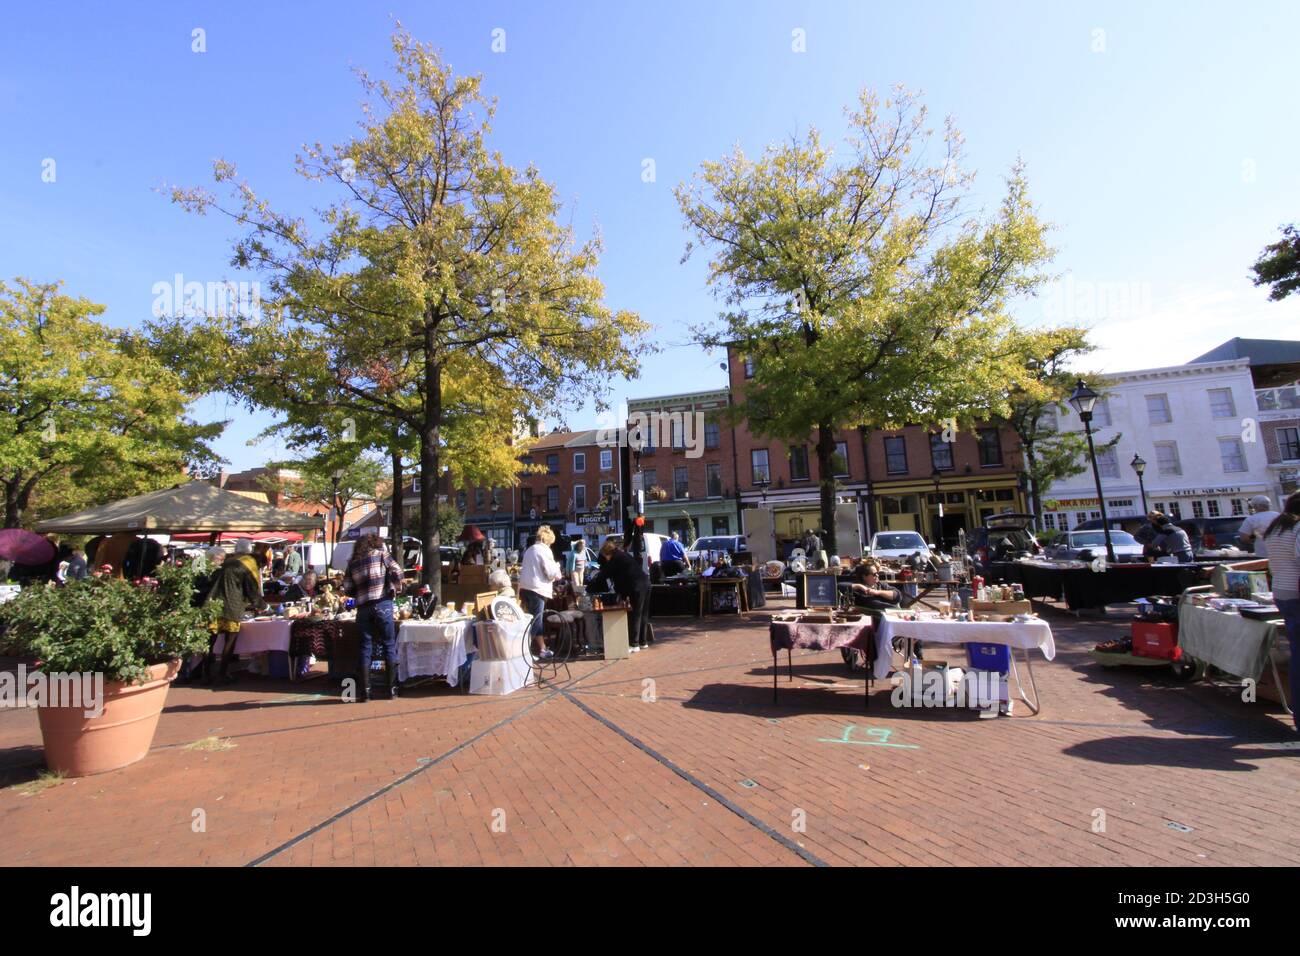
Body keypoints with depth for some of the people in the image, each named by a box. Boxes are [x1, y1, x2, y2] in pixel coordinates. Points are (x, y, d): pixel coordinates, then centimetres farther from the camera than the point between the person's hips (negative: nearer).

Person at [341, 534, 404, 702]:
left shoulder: (353, 562, 11)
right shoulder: (381, 553, 4)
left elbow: (347, 589, 7)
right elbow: (397, 573, -5)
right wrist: (395, 588, 12)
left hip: (363, 608, 3)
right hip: (382, 604, -2)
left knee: (365, 648, 8)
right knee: (389, 645, 5)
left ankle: (364, 691, 10)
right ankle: (392, 688, 8)